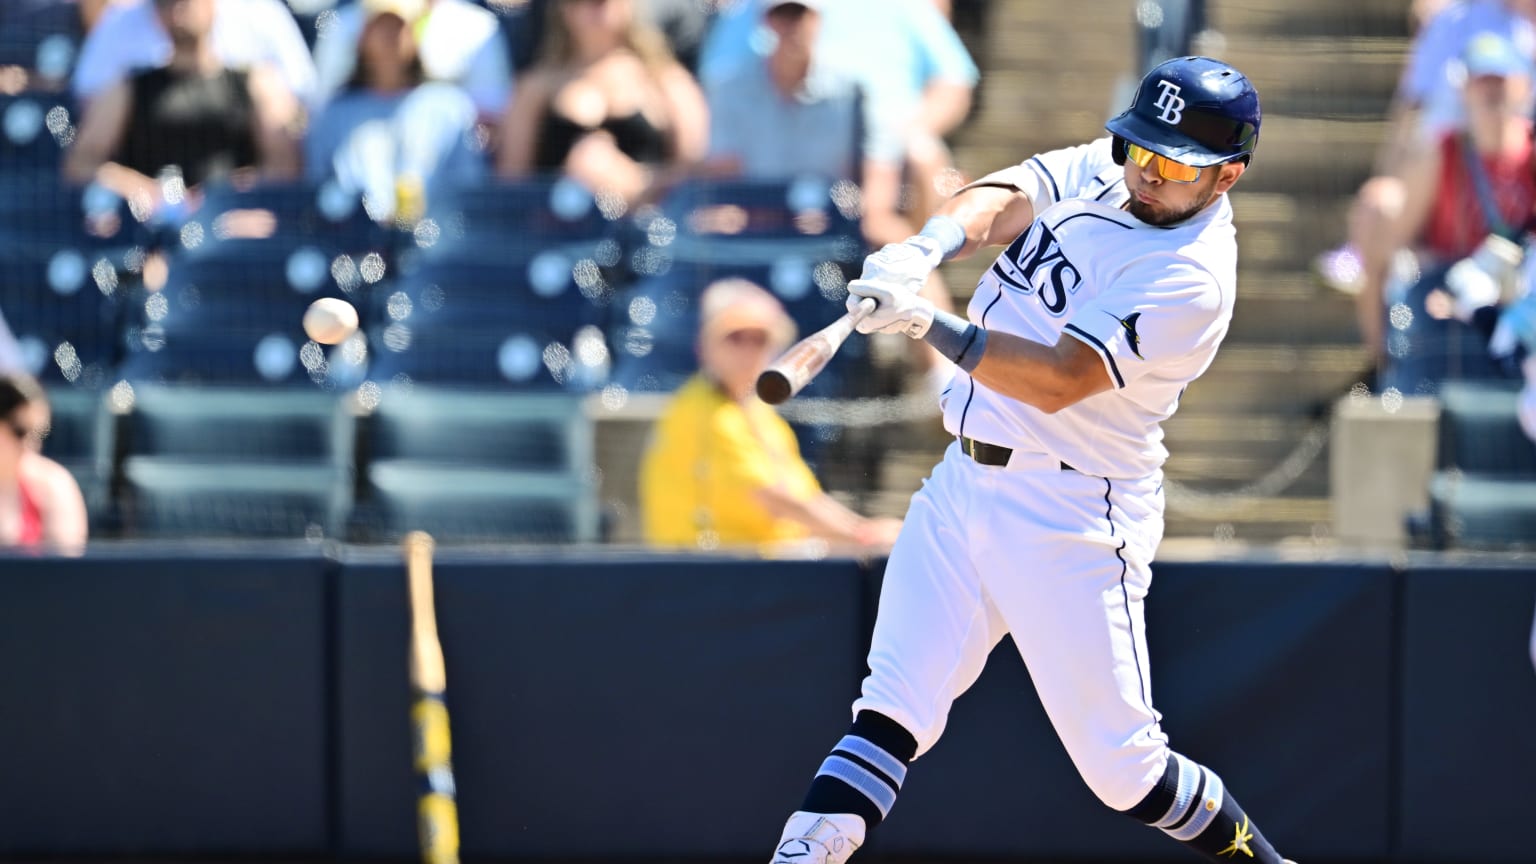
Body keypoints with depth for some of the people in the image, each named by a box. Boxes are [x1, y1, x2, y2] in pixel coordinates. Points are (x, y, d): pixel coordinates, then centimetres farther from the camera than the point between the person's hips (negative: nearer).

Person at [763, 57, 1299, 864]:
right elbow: (1001, 199, -8)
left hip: (1071, 517, -6)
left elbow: (1058, 380, -26)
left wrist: (930, 323, -36)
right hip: (962, 481, 6)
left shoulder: (1191, 277, -17)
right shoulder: (1101, 171, 7)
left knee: (1120, 765, -2)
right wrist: (926, 248, -29)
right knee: (891, 712, -4)